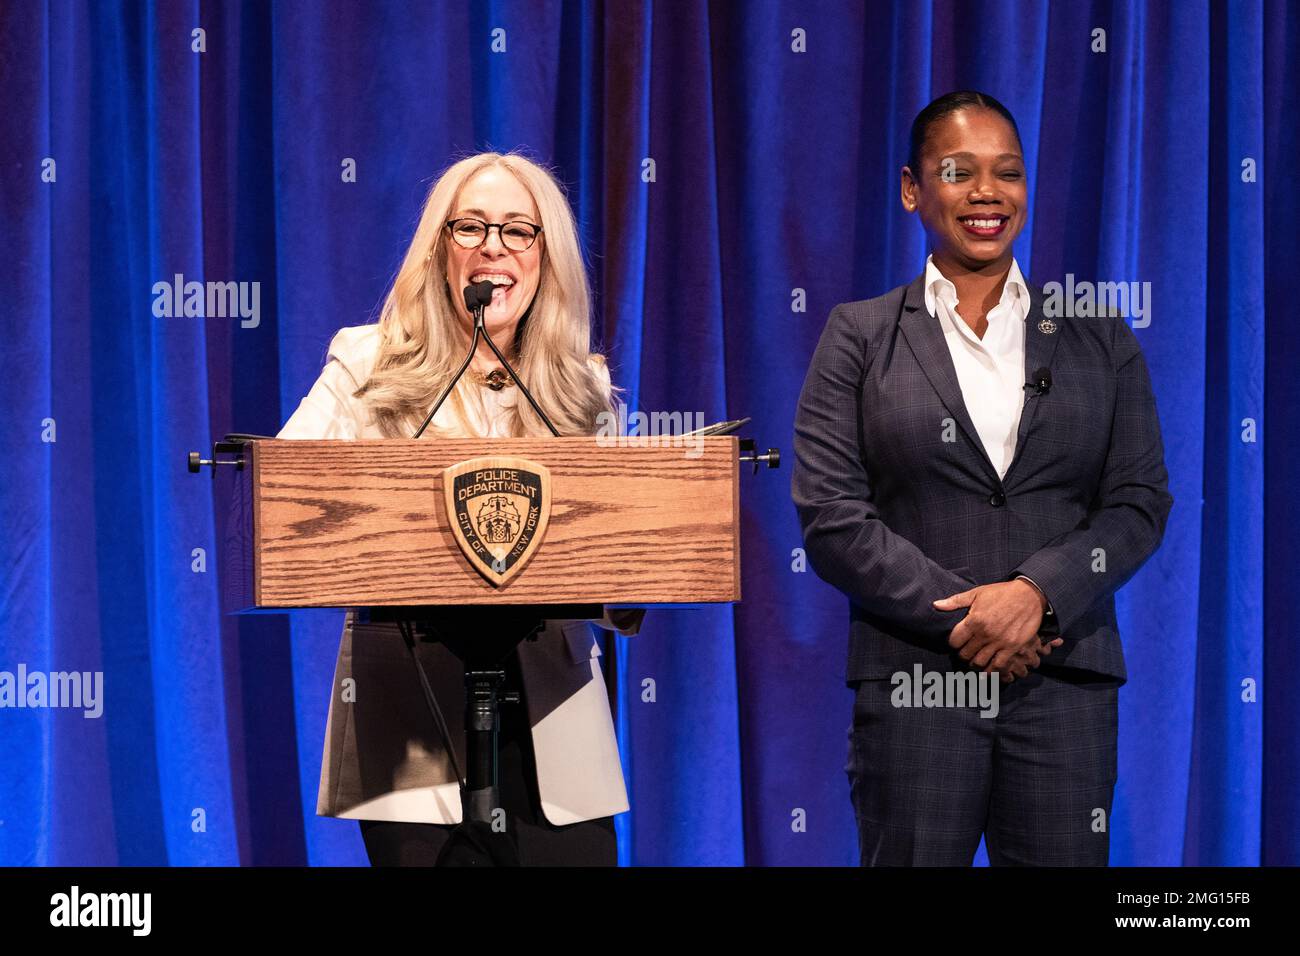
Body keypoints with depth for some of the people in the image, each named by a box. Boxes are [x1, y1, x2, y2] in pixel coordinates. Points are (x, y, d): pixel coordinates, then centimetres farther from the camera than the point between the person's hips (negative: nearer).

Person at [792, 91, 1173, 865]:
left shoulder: (1099, 338, 11)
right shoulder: (860, 337, 6)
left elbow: (1141, 502, 5)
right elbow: (830, 517, -3)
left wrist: (1036, 591, -12)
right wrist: (965, 614, -12)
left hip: (1066, 683, 2)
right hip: (914, 683, -1)